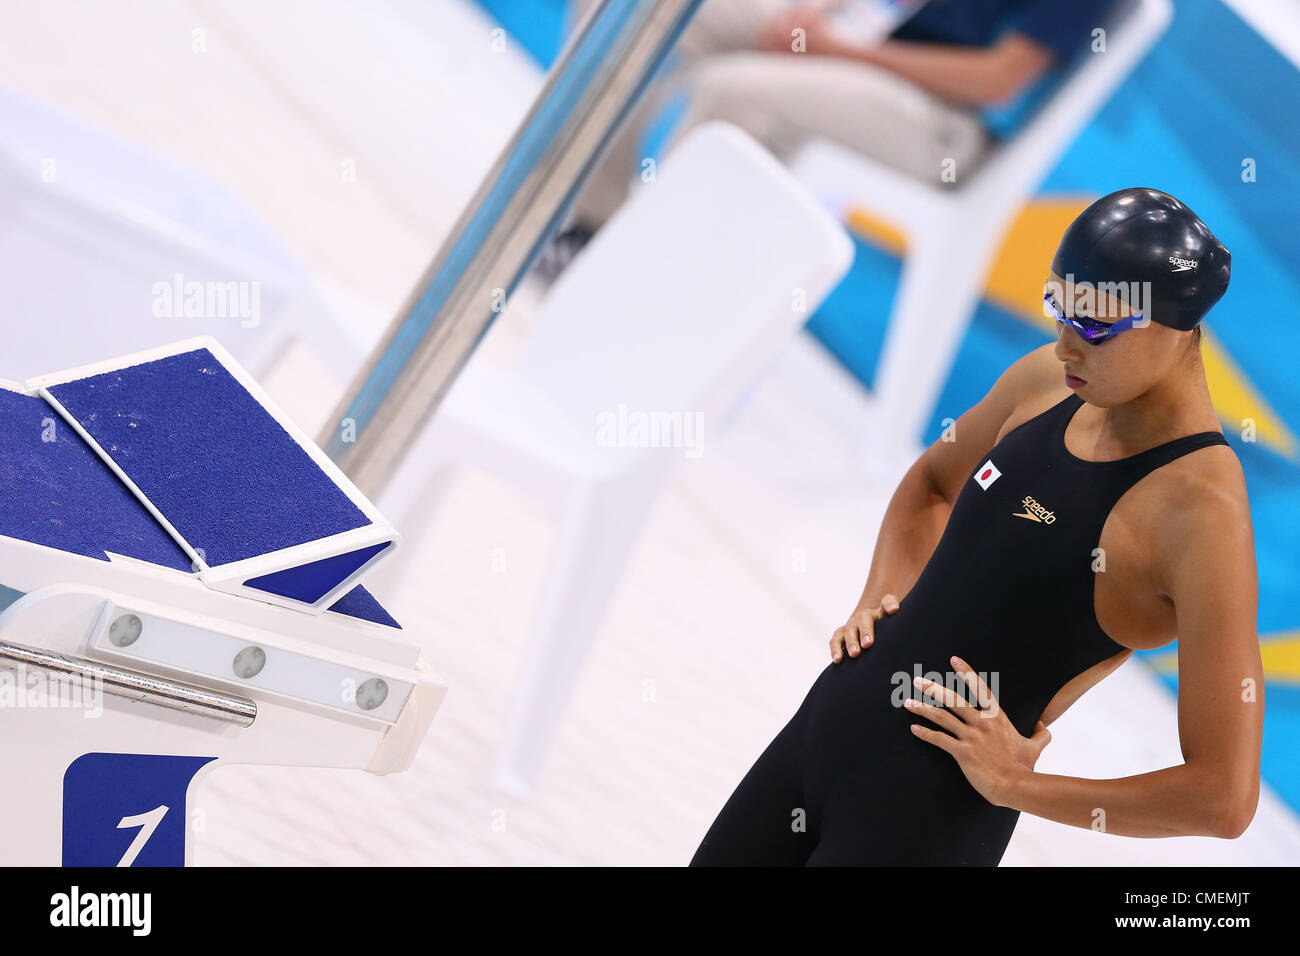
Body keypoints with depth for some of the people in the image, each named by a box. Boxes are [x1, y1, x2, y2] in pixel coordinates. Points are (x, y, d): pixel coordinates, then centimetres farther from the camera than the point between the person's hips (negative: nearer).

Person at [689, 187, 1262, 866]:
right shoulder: (1045, 381, 1)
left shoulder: (1202, 510, -21)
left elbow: (1226, 797, -23)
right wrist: (880, 601, 8)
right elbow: (931, 480, 25)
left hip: (928, 812, -7)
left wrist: (1015, 782, -14)